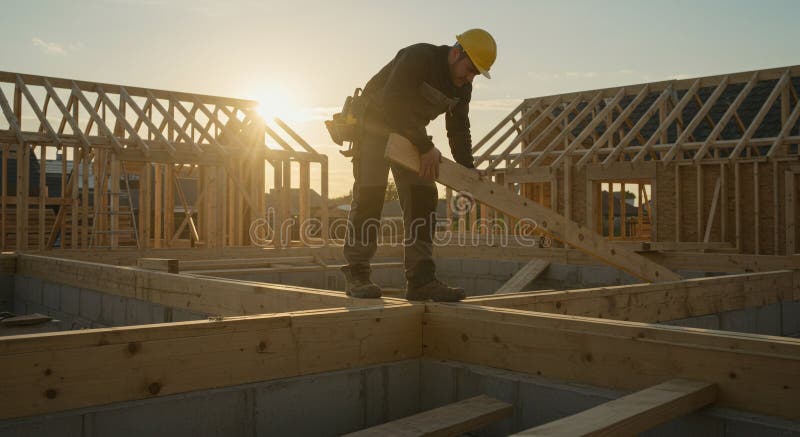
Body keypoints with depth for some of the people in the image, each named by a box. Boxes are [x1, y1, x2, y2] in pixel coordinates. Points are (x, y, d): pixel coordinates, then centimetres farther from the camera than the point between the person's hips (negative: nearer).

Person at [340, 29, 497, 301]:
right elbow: (391, 104, -34)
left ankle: (420, 279, -8)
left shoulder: (462, 87, -2)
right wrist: (425, 147, -35)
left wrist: (468, 170, -6)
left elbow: (458, 129, 7)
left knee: (423, 197, -6)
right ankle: (356, 274, -7)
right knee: (369, 194, -14)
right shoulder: (418, 57, -25)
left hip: (410, 133, 7)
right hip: (374, 122, -7)